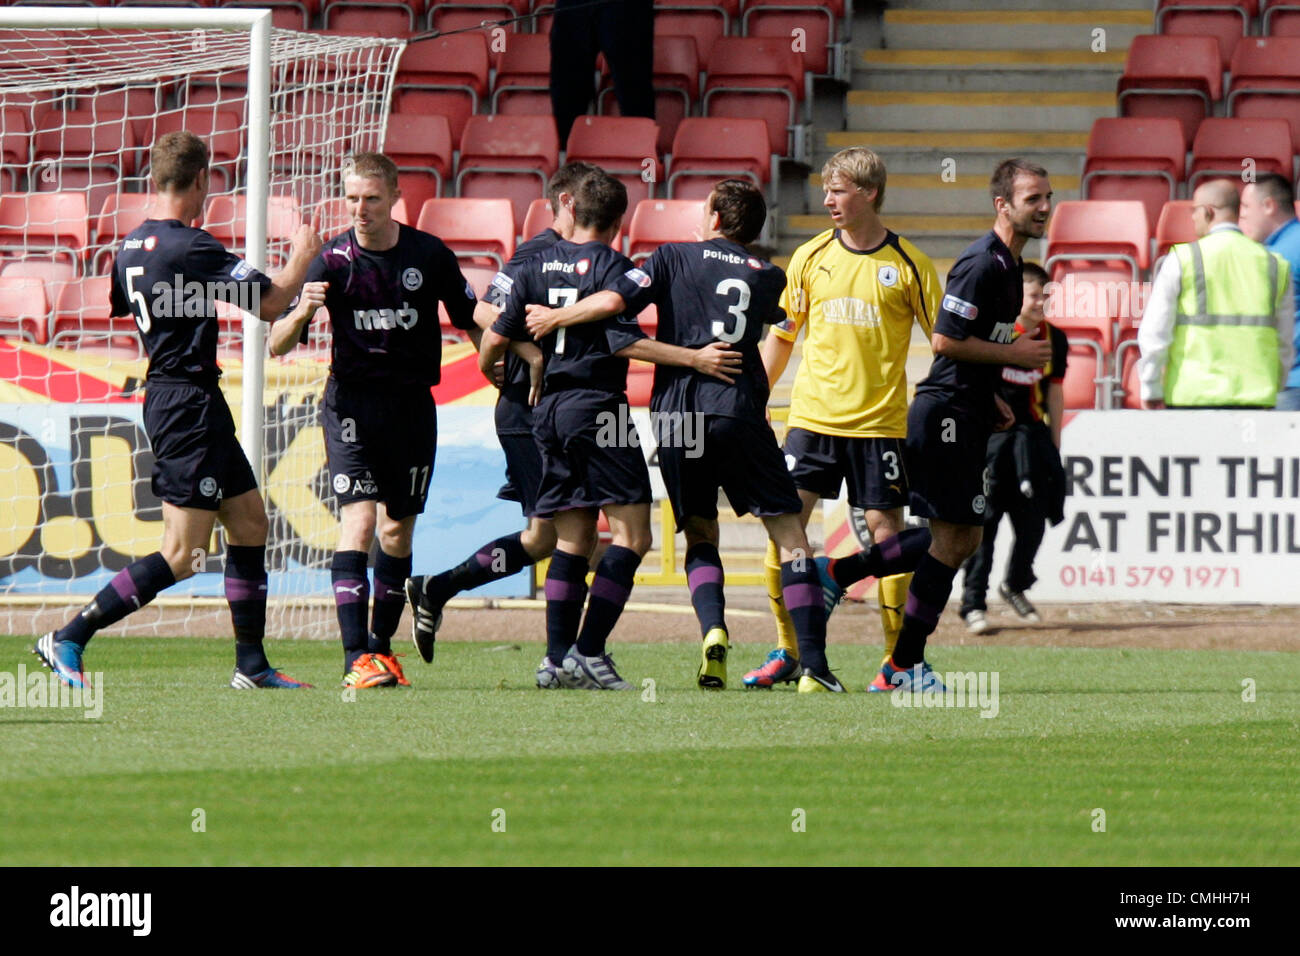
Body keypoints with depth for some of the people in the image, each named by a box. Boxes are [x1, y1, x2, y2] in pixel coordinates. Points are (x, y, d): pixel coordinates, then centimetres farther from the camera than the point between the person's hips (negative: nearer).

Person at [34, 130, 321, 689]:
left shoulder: (131, 246, 8)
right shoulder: (193, 248, -19)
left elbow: (118, 305, 26)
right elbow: (271, 304, -17)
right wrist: (302, 257, 2)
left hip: (164, 395, 10)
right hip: (190, 402, -10)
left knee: (249, 521, 15)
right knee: (181, 556, -9)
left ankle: (251, 664, 17)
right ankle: (69, 640, -9)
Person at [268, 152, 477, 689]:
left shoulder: (429, 255, -3)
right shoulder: (333, 260, -7)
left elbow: (472, 318, 13)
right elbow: (277, 346, -9)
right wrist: (303, 311, -28)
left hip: (412, 403, 2)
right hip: (351, 399, -2)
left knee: (398, 531, 8)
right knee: (358, 521, -16)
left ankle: (382, 648, 24)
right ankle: (357, 659, -22)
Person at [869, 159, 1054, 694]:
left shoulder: (1009, 263, 16)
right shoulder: (981, 264, -16)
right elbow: (945, 341, -21)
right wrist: (1015, 354, -13)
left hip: (967, 415, 10)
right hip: (946, 414, -10)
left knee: (964, 540, 10)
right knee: (953, 540, -8)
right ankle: (904, 665, -4)